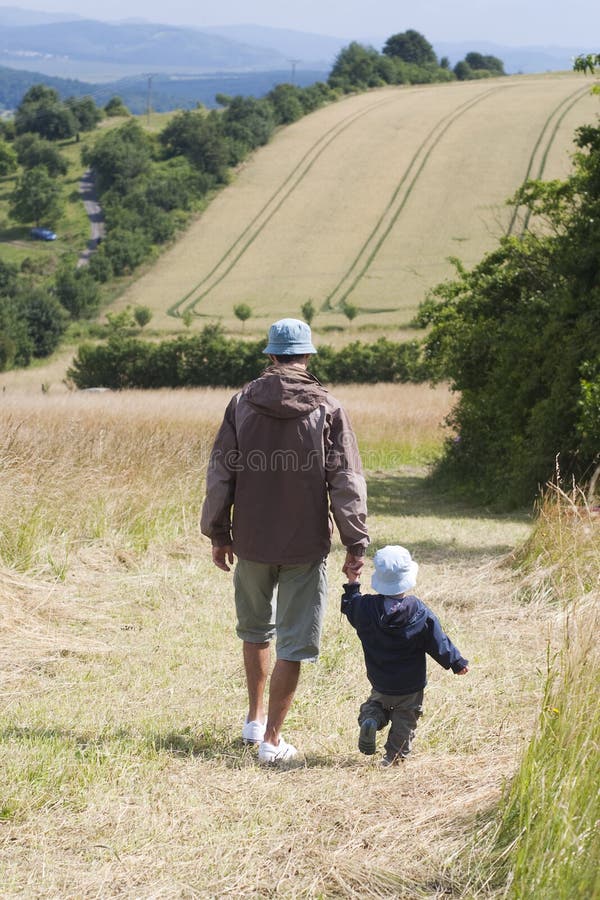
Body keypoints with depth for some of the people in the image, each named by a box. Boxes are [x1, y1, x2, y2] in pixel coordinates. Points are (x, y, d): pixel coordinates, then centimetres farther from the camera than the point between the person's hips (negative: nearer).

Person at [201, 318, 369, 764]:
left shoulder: (244, 402, 0)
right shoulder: (327, 409, -6)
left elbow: (220, 475, 3)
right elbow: (346, 482, -7)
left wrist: (218, 533, 13)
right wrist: (356, 545, -2)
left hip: (252, 542, 3)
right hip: (306, 545, -3)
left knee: (255, 629, 24)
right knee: (293, 643, 4)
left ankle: (255, 718, 34)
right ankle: (272, 739, 5)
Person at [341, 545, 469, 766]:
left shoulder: (366, 607, -13)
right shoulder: (421, 613, -15)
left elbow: (350, 609, 11)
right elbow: (439, 644, -8)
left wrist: (352, 584, 24)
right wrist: (457, 663, 7)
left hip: (380, 684, 1)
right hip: (411, 687, -1)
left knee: (374, 704, 24)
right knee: (404, 719, 13)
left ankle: (370, 719, -6)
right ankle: (395, 755, 3)